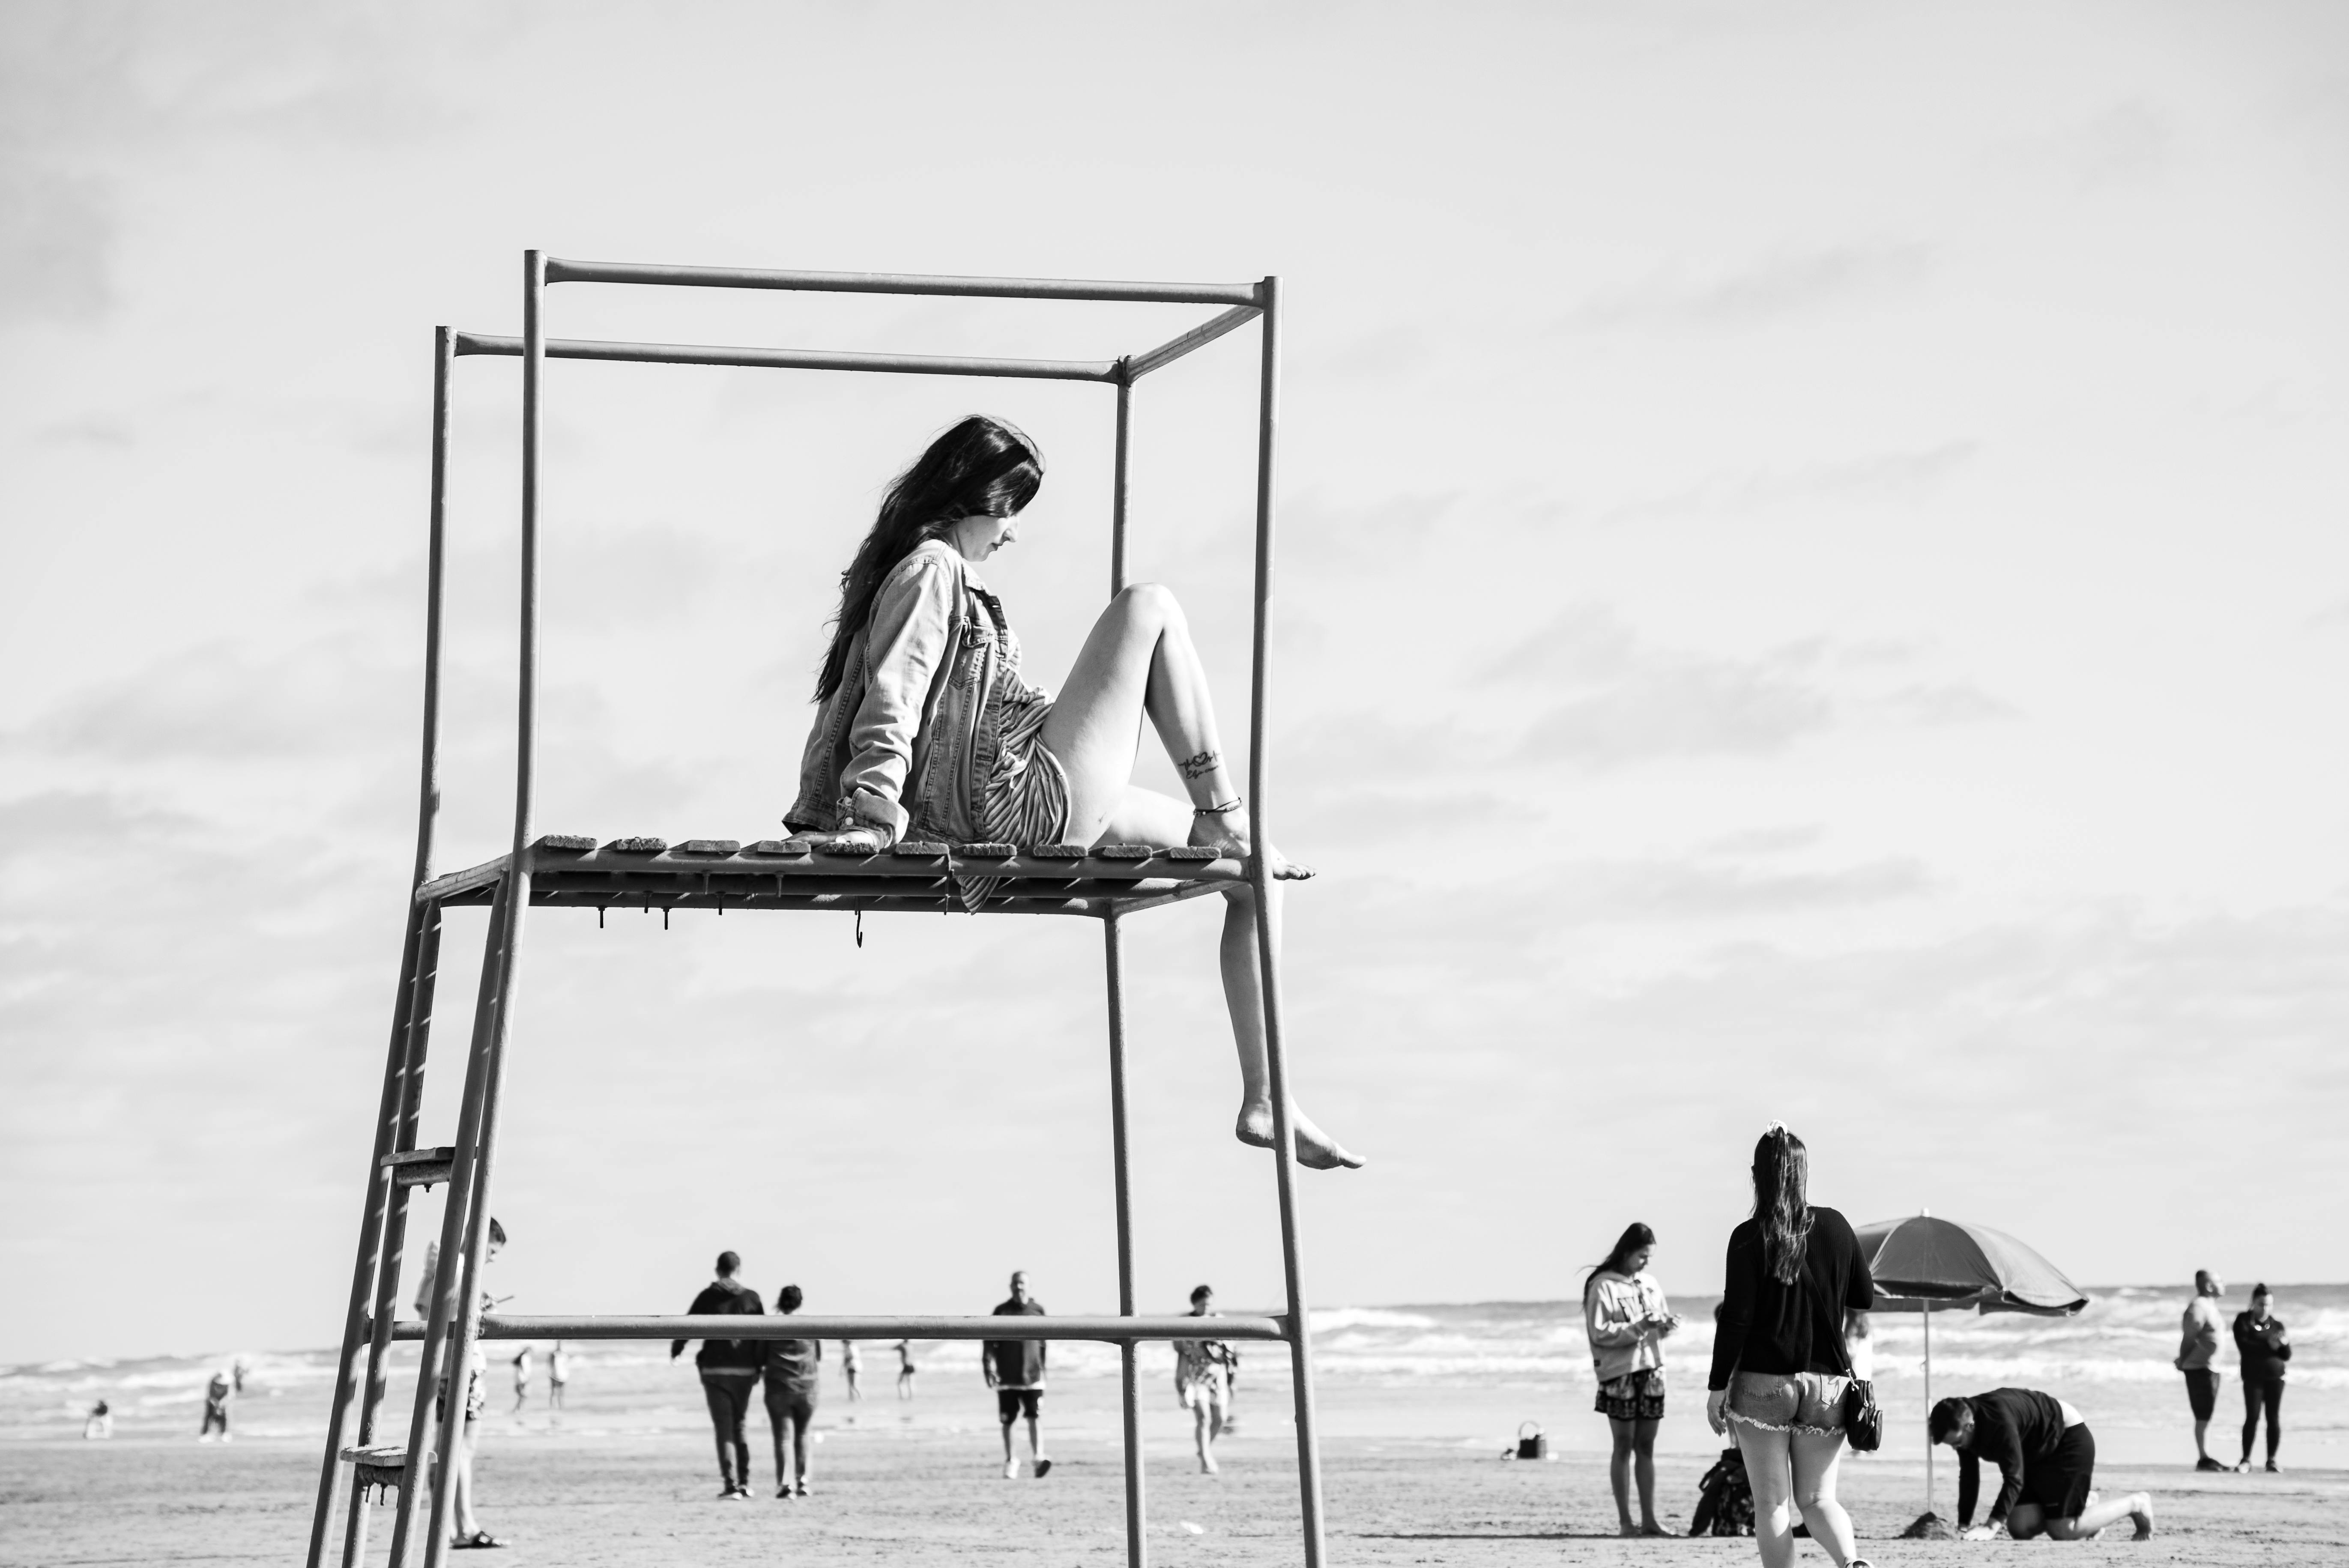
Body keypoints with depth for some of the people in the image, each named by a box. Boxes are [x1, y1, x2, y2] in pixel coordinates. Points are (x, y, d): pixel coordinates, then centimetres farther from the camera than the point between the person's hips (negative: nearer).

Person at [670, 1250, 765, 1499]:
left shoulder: (708, 1297, -4)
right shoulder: (751, 1298, 1)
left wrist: (676, 1349, 17)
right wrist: (760, 1366, 9)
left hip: (715, 1370, -2)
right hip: (744, 1371, 2)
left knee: (724, 1428, -1)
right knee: (739, 1426, 17)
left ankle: (731, 1486, -9)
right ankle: (744, 1483, 13)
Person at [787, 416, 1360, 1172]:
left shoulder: (939, 572, 24)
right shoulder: (932, 569, -7)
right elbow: (891, 699, -19)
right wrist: (875, 813, -29)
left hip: (1043, 808, 10)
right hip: (1028, 799, -10)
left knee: (1258, 877, 11)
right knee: (1148, 607, -7)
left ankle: (1264, 1101, 6)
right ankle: (1223, 815, -6)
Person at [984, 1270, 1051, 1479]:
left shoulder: (1038, 1310, 6)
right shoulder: (1002, 1311, 2)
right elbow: (990, 1343, 0)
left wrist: (1043, 1369, 17)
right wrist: (989, 1369, -10)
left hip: (1033, 1376, 0)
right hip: (1007, 1377, 0)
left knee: (1036, 1418, -14)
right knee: (1007, 1421, 8)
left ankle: (1038, 1459, -20)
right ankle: (1010, 1462, 22)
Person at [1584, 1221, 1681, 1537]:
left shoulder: (1649, 1283, 12)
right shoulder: (1603, 1286, -7)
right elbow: (1600, 1333, -12)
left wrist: (1666, 1324, -3)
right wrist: (1639, 1327, -20)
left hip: (1651, 1370, 5)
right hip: (1619, 1374, -5)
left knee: (1646, 1447, 6)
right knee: (1624, 1447, -1)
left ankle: (1649, 1519, 7)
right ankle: (1626, 1520, 3)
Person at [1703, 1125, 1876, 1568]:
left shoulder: (1750, 1237, -9)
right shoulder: (1835, 1227, 1)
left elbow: (1735, 1319, -10)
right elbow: (1865, 1299, 13)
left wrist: (1717, 1387, -4)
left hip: (1763, 1382, -3)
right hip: (1827, 1383, 3)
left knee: (1771, 1504, 4)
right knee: (1817, 1498, 10)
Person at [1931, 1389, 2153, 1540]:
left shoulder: (2000, 1420, -38)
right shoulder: (1961, 1425, -12)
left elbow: (2014, 1477, -39)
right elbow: (1969, 1477, -4)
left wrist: (1991, 1527, -44)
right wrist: (1963, 1527, -10)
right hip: (2035, 1454, 8)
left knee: (2062, 1531, -13)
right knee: (2020, 1528, -4)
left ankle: (2136, 1505, 8)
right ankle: (2086, 1503, 21)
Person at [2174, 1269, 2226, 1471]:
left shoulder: (2210, 1306, 15)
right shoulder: (2198, 1308, -17)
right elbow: (2188, 1338, -17)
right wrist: (2182, 1362, -7)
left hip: (2211, 1368, 10)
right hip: (2200, 1368, -10)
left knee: (2208, 1415, 12)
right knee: (2203, 1415, -8)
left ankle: (2207, 1457, 16)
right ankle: (2203, 1459, -6)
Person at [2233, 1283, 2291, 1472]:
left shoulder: (2277, 1324, 6)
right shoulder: (2243, 1321, 0)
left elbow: (2287, 1356, 4)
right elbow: (2244, 1347, -14)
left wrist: (2284, 1343, -17)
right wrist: (2269, 1346, -23)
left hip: (2276, 1378, 2)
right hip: (2253, 1377, -2)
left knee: (2274, 1419, 1)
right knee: (2252, 1417, -7)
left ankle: (2272, 1460, 8)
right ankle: (2246, 1459, 0)